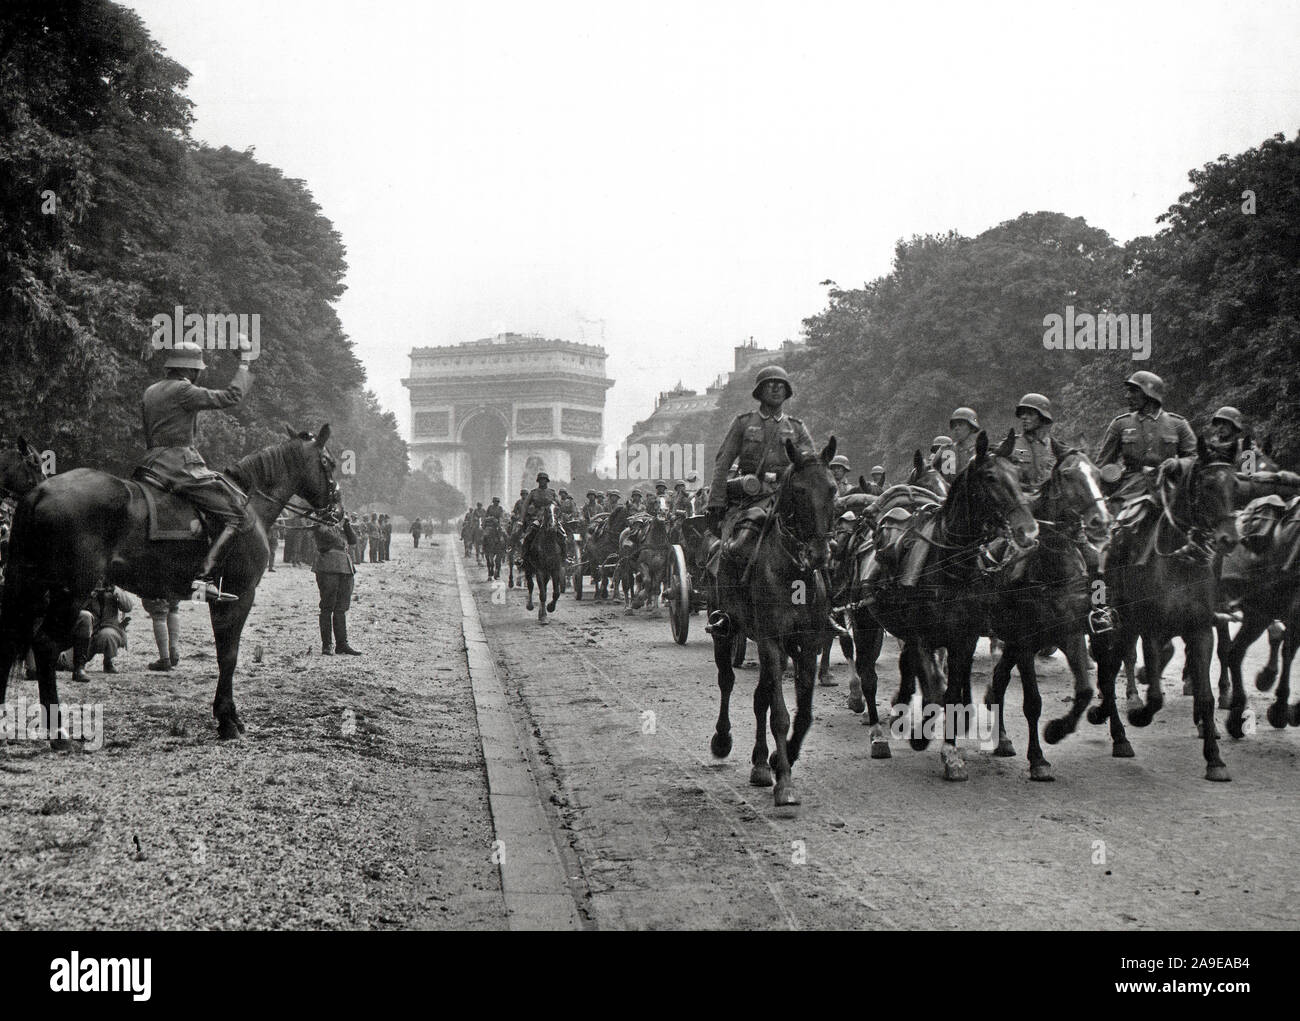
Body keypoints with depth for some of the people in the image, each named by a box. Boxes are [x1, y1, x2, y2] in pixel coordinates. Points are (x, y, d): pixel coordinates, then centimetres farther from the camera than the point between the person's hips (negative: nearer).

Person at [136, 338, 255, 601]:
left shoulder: (150, 392, 18)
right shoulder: (183, 390, -8)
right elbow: (231, 396, -11)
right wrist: (244, 362, -1)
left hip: (150, 469, 8)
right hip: (182, 466, -8)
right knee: (239, 514, -8)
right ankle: (205, 576, -22)